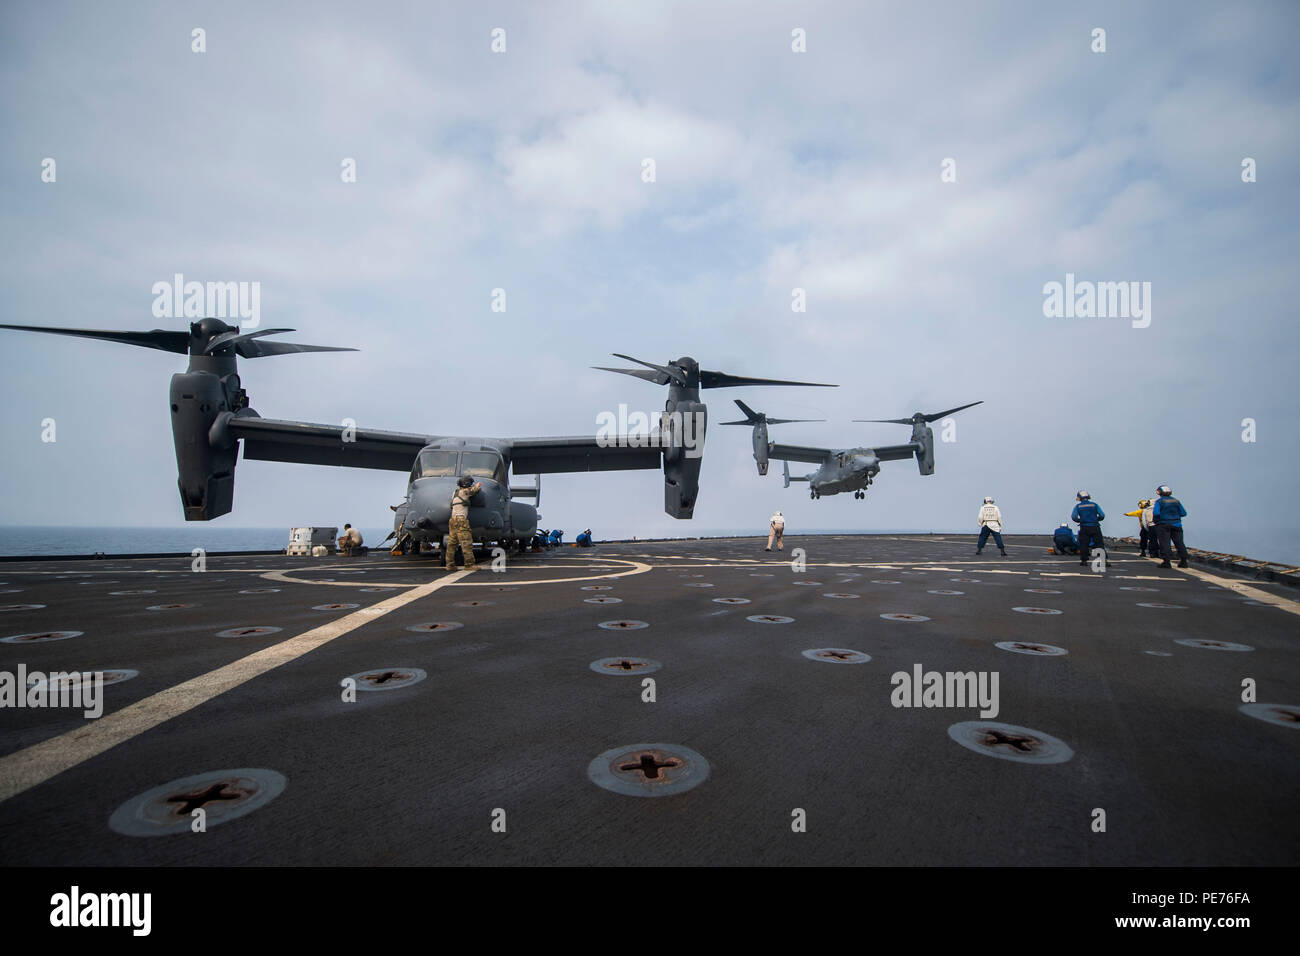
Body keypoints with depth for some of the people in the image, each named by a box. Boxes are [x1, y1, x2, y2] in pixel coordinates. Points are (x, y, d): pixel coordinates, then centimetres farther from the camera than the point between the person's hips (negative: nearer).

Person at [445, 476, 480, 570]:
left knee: (452, 542, 6)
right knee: (467, 542, -9)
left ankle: (450, 565, 6)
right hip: (461, 520, -9)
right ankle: (469, 564, -11)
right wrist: (478, 489, 24)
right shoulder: (465, 491, -5)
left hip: (453, 519, 9)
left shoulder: (455, 492, 17)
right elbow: (478, 486, 1)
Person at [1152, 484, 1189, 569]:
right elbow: (1184, 513, 8)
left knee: (1164, 543, -4)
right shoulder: (1176, 501, 10)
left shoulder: (1159, 501, -5)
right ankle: (1183, 560, 11)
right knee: (1179, 542, 9)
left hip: (1163, 525, -4)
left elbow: (1156, 513, -16)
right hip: (1176, 524, 4)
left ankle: (1165, 561, -9)